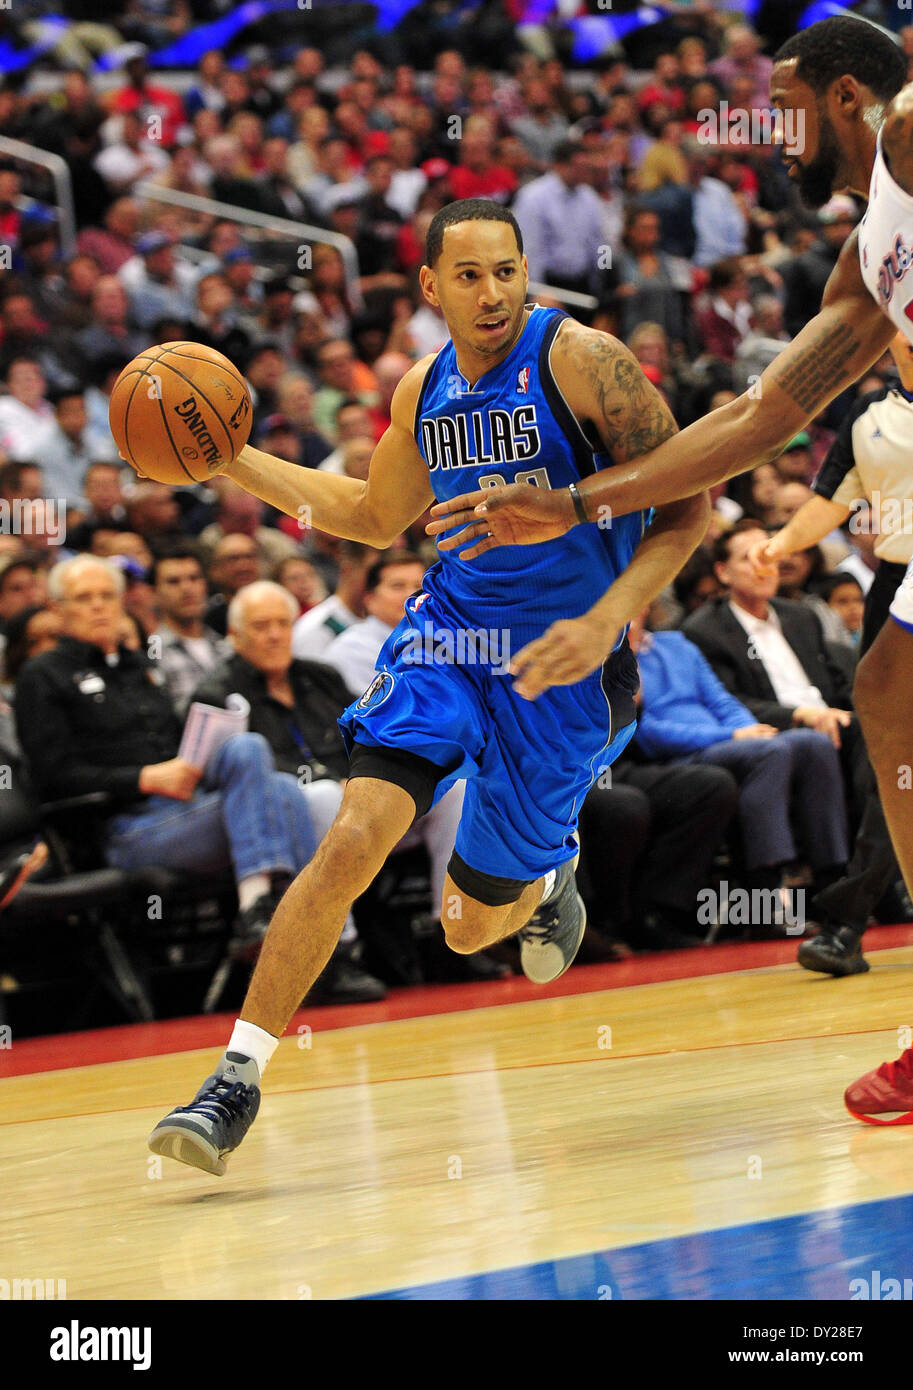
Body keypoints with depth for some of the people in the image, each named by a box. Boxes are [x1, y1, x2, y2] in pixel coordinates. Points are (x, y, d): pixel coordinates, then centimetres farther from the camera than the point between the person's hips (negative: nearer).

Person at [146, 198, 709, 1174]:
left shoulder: (578, 360, -13)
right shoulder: (424, 391, 4)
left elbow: (687, 504, -13)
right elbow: (377, 516, 21)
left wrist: (604, 621, -26)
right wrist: (234, 461, 11)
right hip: (448, 632, 3)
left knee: (470, 929, 6)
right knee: (355, 836, -20)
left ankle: (544, 887, 45)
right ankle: (237, 1078, -15)